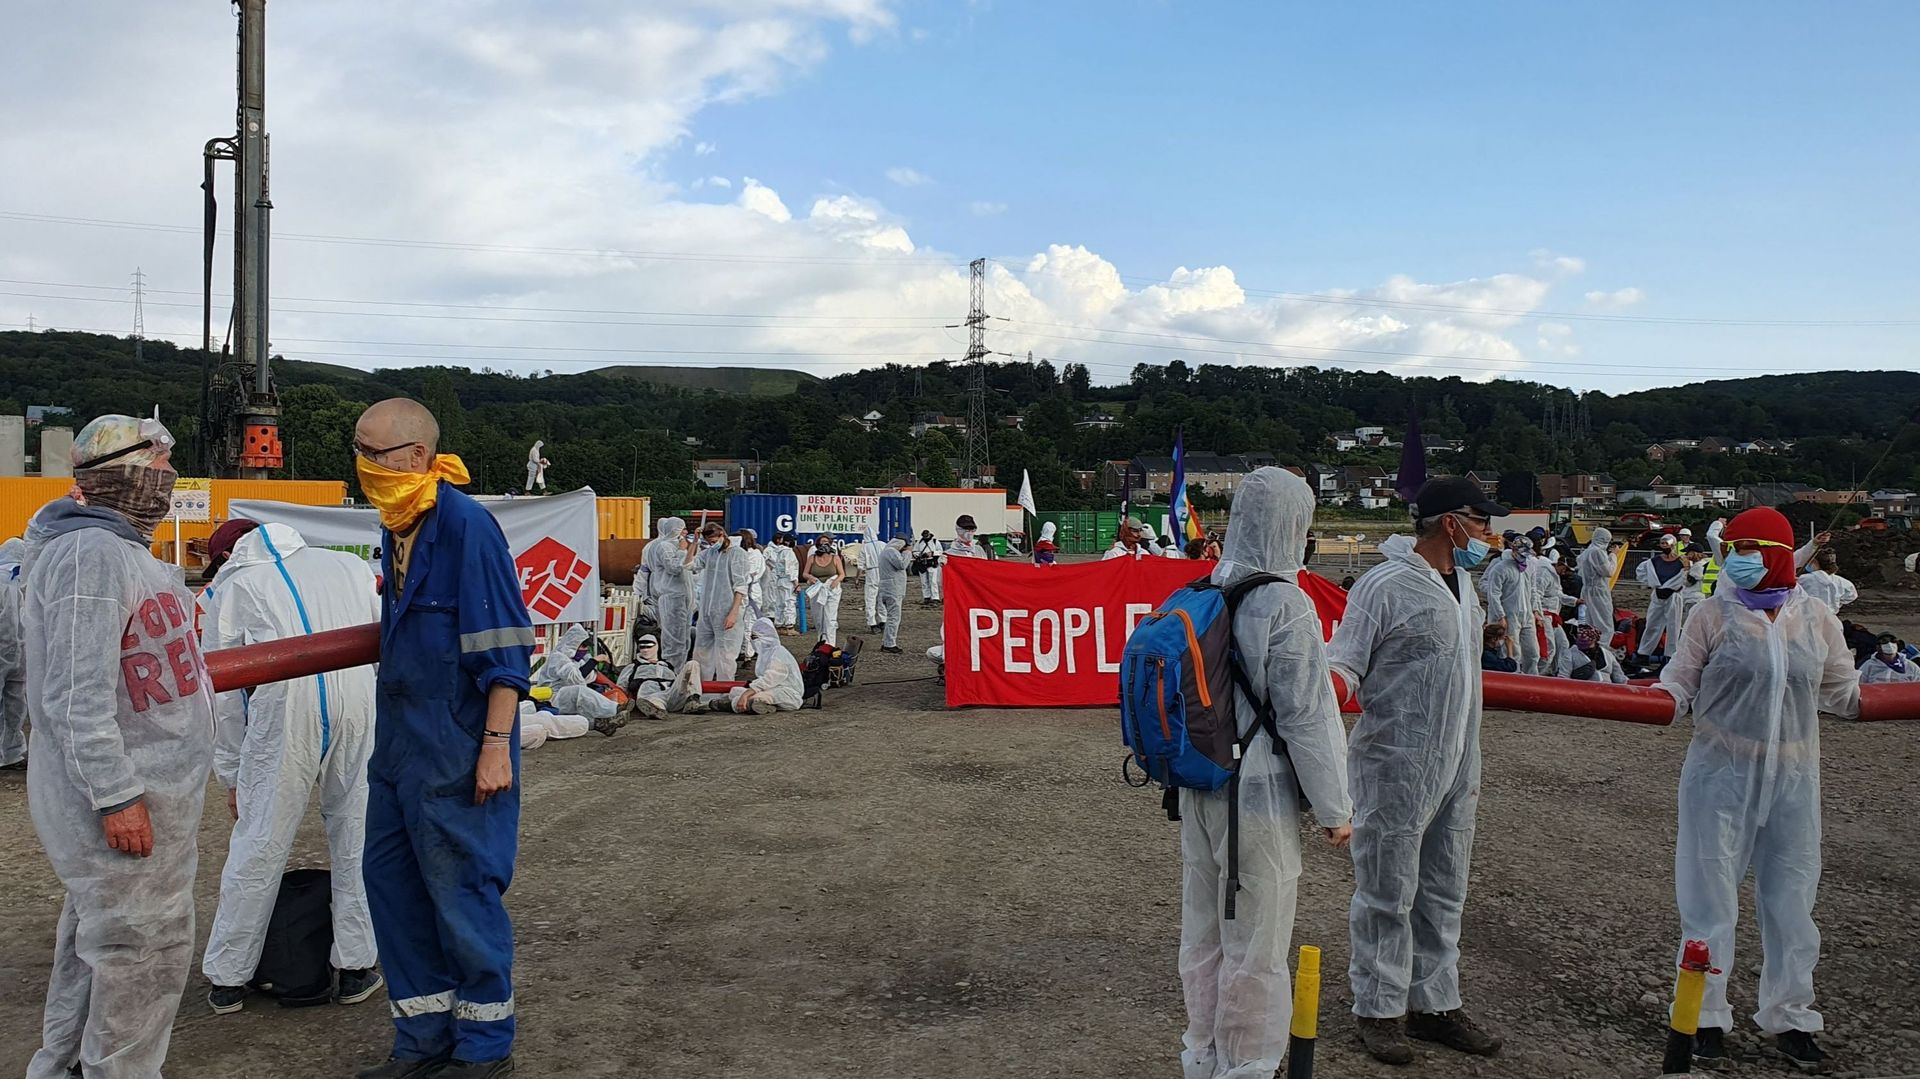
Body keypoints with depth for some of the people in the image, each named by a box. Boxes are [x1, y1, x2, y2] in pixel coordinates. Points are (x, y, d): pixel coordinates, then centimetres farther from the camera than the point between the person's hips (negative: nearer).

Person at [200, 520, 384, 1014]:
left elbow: (222, 689, 18)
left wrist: (231, 775, 23)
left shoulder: (235, 585, 20)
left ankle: (228, 978, 19)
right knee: (355, 834, 13)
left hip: (284, 702, -2)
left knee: (259, 842, 9)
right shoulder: (350, 565, 26)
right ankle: (356, 966, 19)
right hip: (358, 696, 2)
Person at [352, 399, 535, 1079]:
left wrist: (496, 745, -21)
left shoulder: (465, 525, -17)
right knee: (389, 878, 13)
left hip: (458, 753, -9)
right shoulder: (395, 526, 10)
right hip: (400, 742, 9)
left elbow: (504, 647, -19)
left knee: (461, 892, 1)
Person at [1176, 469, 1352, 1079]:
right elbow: (1305, 717, -15)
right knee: (1255, 948, 6)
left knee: (1203, 935, 18)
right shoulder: (1285, 605, -17)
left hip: (1198, 789, 7)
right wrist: (1334, 809, -6)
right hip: (1258, 797, -7)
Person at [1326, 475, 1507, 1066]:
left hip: (1456, 771, 8)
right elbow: (1343, 662, -13)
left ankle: (1434, 1002, 28)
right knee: (1387, 895, 2)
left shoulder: (1462, 582, 11)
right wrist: (1330, 685, -36)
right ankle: (1379, 1010, 16)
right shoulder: (1386, 585, -15)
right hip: (1394, 768, -8)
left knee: (1444, 893, 15)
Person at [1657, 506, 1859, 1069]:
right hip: (1722, 772, -2)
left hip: (1793, 777, 3)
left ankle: (1786, 1014, 29)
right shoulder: (1715, 614, -5)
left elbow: (1843, 693, 11)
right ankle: (1705, 1014, 18)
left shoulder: (1816, 619, 2)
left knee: (1791, 896, 12)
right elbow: (1678, 686, -5)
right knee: (1711, 892, 4)